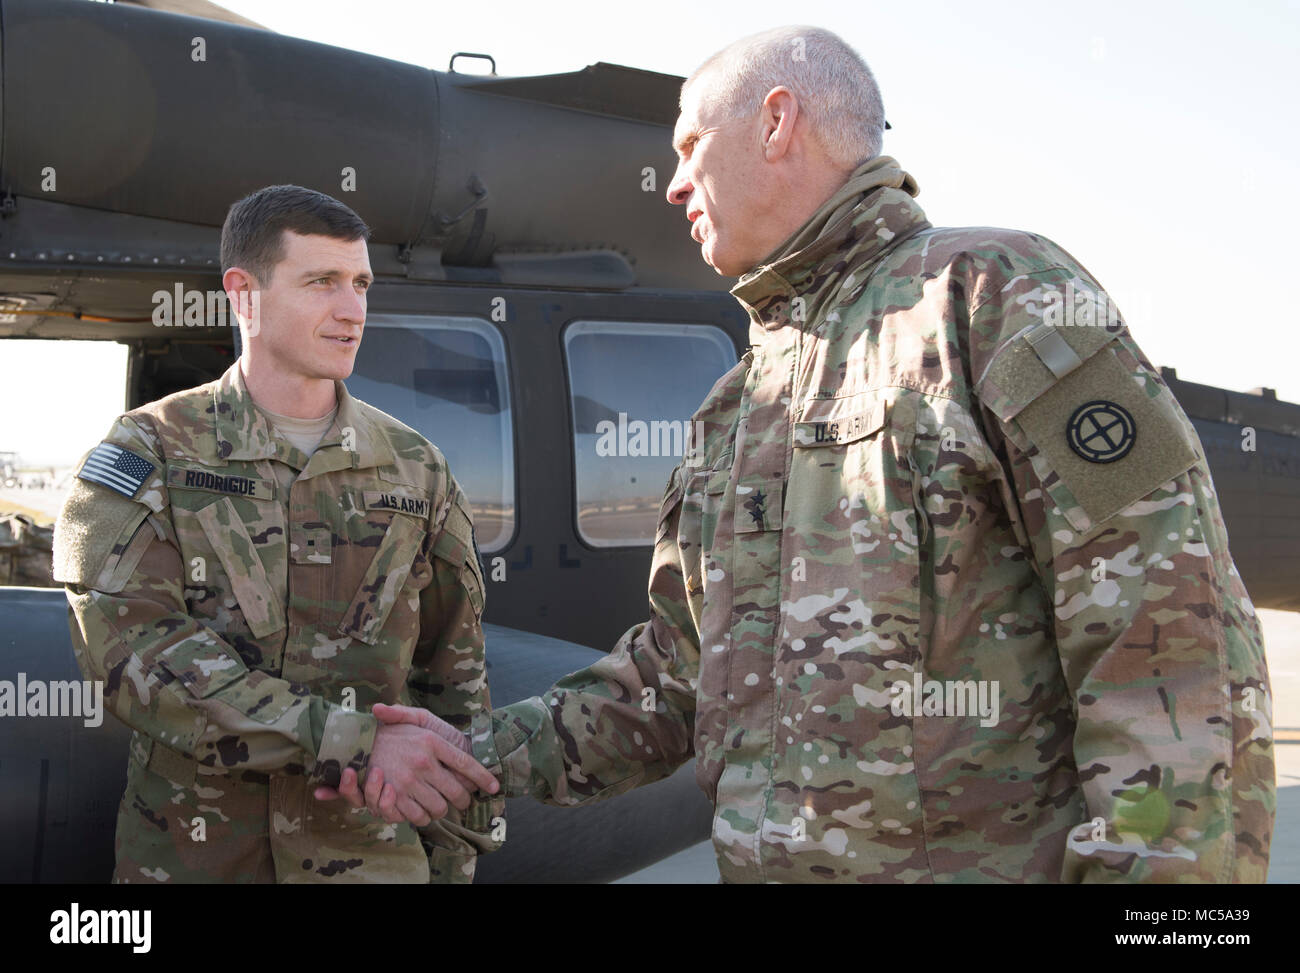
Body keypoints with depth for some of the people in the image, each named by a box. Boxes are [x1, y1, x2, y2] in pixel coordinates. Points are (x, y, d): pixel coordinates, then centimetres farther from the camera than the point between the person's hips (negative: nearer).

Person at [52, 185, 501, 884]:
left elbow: (451, 678, 9)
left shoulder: (414, 467, 6)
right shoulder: (149, 452, -4)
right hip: (186, 856, -2)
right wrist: (352, 742, -27)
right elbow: (132, 648, -19)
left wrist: (452, 861, 4)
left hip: (374, 854, 2)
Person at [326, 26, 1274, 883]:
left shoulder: (1001, 295, -7)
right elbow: (680, 670, 19)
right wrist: (480, 755, 10)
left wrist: (1152, 865, -21)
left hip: (992, 854, -7)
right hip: (769, 859, 7)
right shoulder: (741, 406, 17)